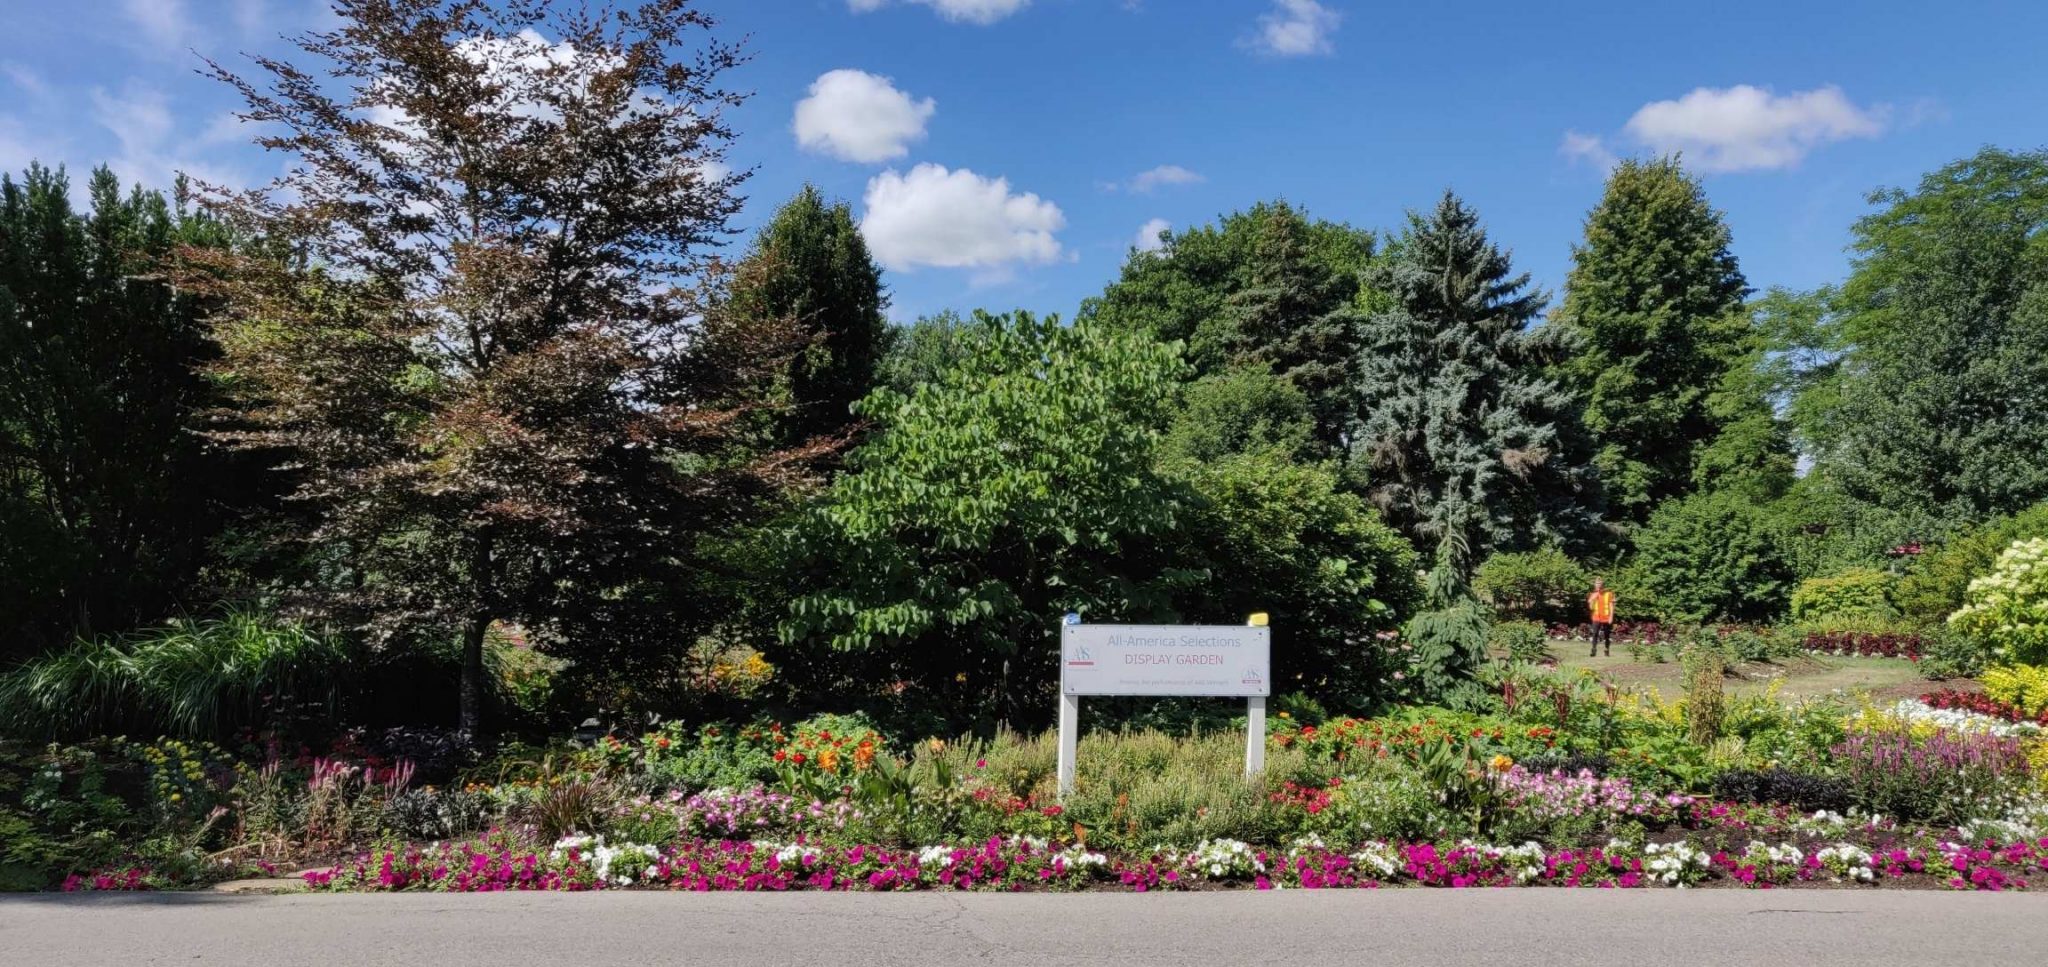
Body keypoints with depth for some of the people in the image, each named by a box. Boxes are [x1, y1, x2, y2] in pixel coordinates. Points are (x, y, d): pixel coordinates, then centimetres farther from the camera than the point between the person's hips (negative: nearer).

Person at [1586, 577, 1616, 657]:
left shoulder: (1609, 594, -1)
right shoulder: (1594, 595, 7)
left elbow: (1611, 606, -3)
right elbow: (1591, 607, 5)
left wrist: (1611, 617, -9)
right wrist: (1592, 599, -9)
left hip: (1606, 618, -1)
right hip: (1596, 618, 2)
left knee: (1607, 635, 6)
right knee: (1595, 634, -10)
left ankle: (1607, 650, 16)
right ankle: (1593, 650, -11)